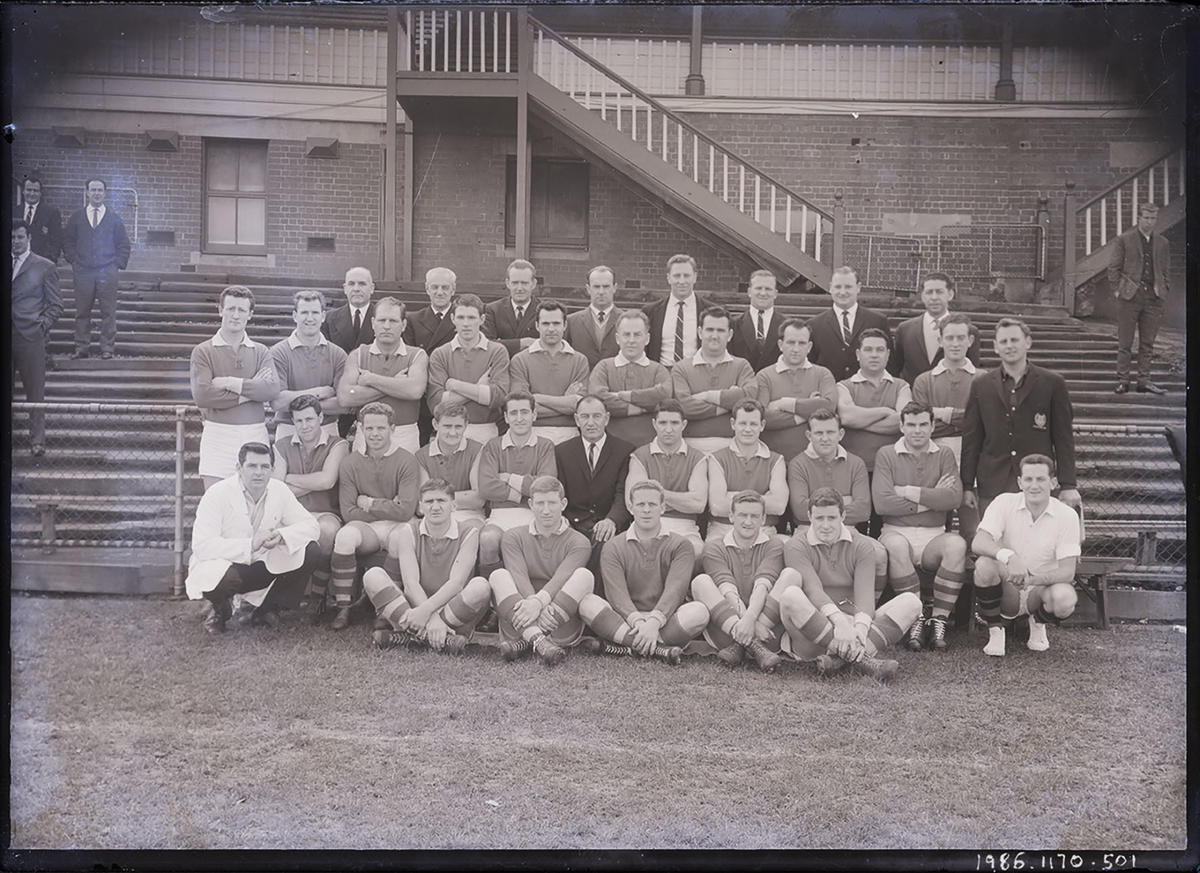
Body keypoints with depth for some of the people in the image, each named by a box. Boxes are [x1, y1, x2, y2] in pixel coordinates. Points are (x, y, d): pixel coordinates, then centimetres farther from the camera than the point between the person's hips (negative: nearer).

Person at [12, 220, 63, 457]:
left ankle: (37, 440, 5)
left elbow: (55, 304, 4)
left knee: (35, 391, -1)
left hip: (30, 337, -3)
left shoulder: (45, 266, 5)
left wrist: (42, 325, -9)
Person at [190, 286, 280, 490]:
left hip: (254, 435, 2)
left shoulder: (261, 352, 11)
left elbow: (272, 389, -6)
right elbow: (201, 395, -11)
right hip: (218, 436, -2)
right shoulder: (203, 351, 3)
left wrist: (231, 383, -11)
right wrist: (249, 391, -9)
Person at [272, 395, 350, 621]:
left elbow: (326, 480, -14)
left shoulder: (337, 445, 4)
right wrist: (313, 483, -8)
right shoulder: (282, 446, 14)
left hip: (325, 514, -2)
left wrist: (290, 479, -1)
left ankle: (318, 594, -20)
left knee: (327, 530, -38)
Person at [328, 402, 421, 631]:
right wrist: (387, 508, -4)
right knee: (345, 534, -32)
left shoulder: (406, 461, 0)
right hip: (364, 528, 1)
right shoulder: (350, 464, 7)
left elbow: (406, 511, -9)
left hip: (396, 528, -1)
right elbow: (348, 512, -2)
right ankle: (343, 608, -23)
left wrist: (369, 504, -3)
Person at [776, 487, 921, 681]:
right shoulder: (796, 547, 3)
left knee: (911, 601, -17)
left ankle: (838, 658, -36)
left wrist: (860, 627, -27)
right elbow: (813, 589, -14)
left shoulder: (862, 546, 11)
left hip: (853, 625, 3)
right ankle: (860, 658, -38)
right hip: (813, 633, -3)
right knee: (791, 595, -33)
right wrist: (839, 620, -33)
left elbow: (865, 593, -5)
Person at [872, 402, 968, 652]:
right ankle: (916, 619, -24)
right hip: (897, 532, -2)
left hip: (933, 536, 2)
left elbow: (954, 498, -7)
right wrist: (930, 499, -6)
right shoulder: (886, 455, 6)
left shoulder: (944, 456, 12)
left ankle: (939, 620, -21)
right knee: (895, 545, -36)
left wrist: (908, 492, -8)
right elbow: (881, 503, -9)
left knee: (957, 544, -31)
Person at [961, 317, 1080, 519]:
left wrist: (1068, 485, 0)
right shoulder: (980, 385, 8)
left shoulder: (1052, 383, 4)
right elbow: (971, 439, 9)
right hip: (992, 487, 1)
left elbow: (1064, 438, 4)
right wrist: (967, 486, 5)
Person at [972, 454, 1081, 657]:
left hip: (1042, 591, 0)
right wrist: (1008, 555, -42)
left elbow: (1067, 571, -14)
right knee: (984, 565, -31)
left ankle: (1038, 624, 6)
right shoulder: (1004, 503, -8)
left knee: (1064, 599, -33)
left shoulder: (1067, 515, -9)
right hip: (1007, 591, 0)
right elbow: (978, 543, -22)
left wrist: (1033, 579, -33)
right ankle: (995, 631, -8)